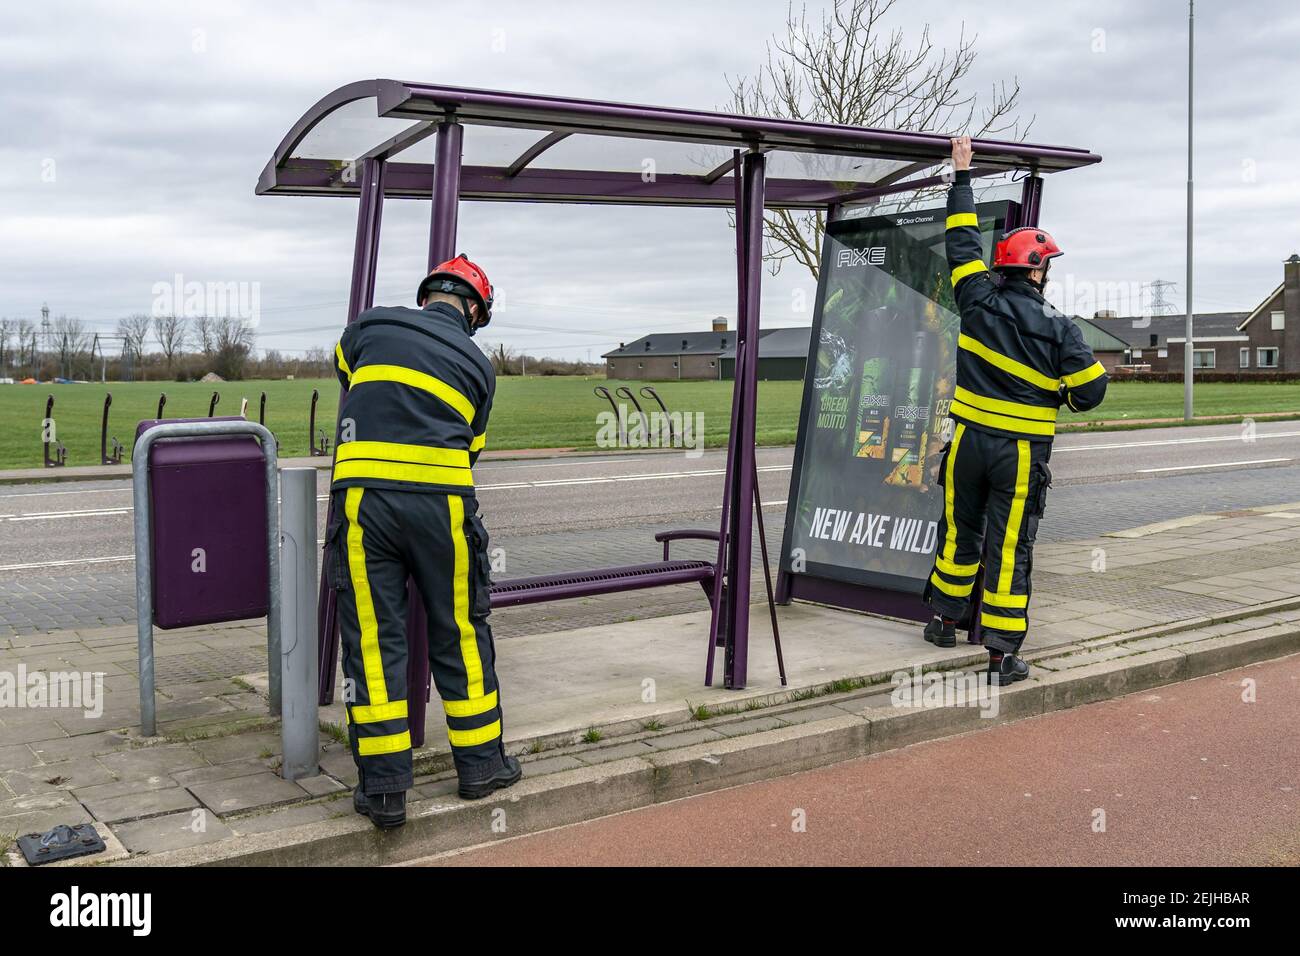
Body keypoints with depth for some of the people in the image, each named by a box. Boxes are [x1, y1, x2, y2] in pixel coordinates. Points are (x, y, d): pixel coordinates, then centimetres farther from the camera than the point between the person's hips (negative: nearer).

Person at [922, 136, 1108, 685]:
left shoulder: (979, 304, -4)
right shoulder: (1058, 329, -10)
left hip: (970, 442, 3)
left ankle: (944, 620, 33)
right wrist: (1061, 399, 16)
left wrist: (962, 175, 16)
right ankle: (1002, 655, 2)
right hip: (1022, 453, -3)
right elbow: (1090, 391, -7)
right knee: (1009, 550, 0)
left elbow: (962, 242, 8)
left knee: (960, 532, 20)